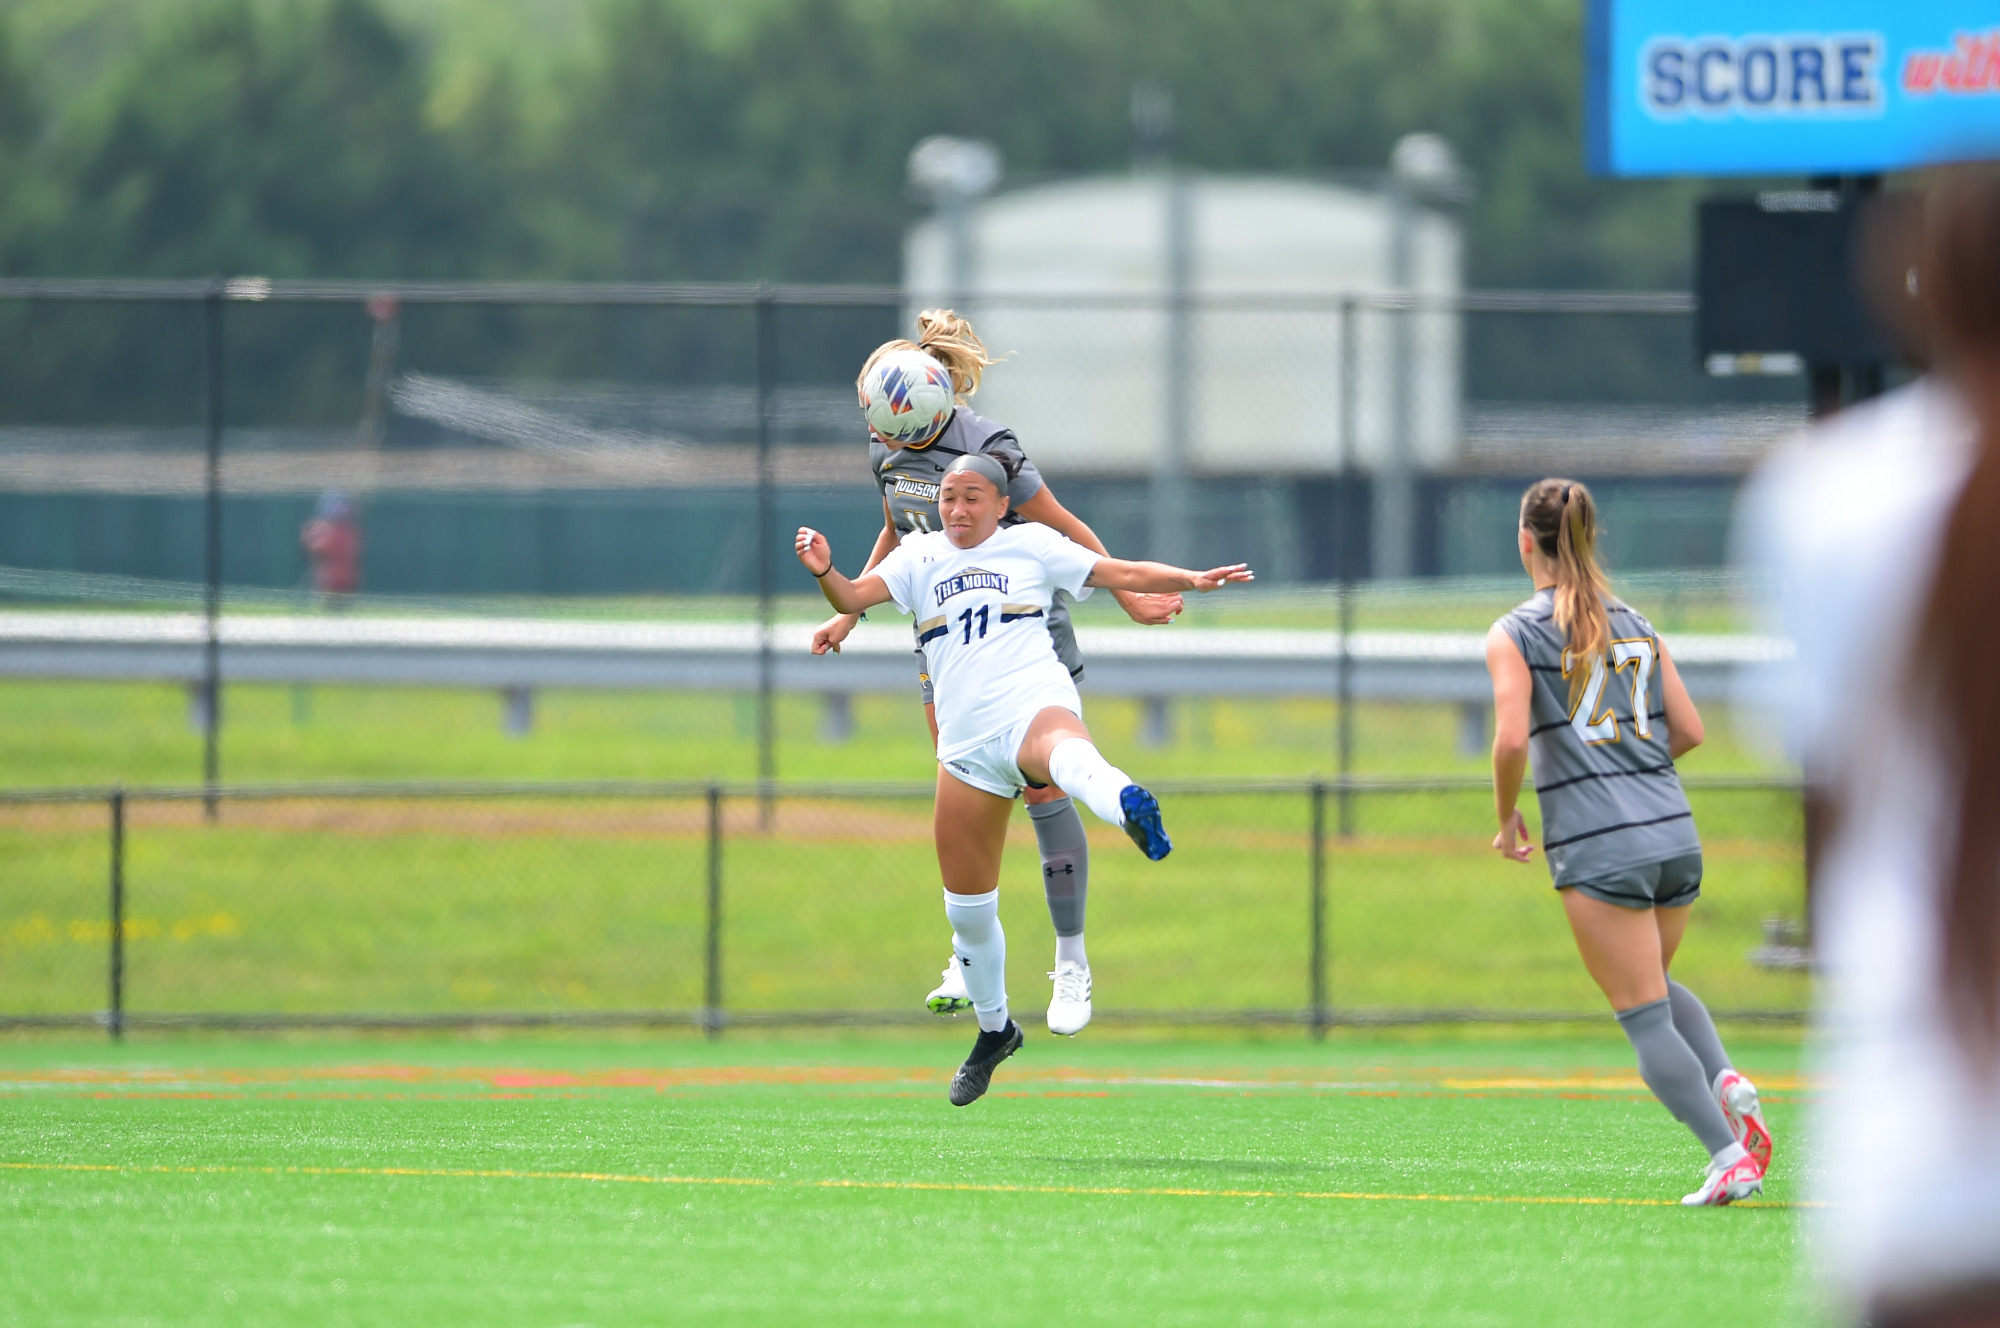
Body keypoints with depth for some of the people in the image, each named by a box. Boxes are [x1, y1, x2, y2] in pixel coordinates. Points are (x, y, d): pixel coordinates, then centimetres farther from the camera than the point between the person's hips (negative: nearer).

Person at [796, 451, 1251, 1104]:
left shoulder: (1031, 545, 12)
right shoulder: (918, 556, 16)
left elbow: (1122, 573, 15)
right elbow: (855, 596, 1)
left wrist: (1193, 579, 3)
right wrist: (824, 571, -20)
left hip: (1033, 705, -4)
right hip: (966, 744, 4)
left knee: (1062, 750, -44)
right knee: (967, 907, 10)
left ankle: (1129, 806, -78)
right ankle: (994, 1028, 32)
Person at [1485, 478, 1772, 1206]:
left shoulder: (1515, 634, -4)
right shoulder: (1637, 627, 11)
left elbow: (1513, 741, -14)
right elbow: (1689, 731, 10)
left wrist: (1507, 820, 1)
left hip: (1597, 847, -5)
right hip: (1674, 832, 5)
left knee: (1644, 1015, 1)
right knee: (1656, 987, 26)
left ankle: (1730, 1157, -7)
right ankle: (1725, 1082, 1)